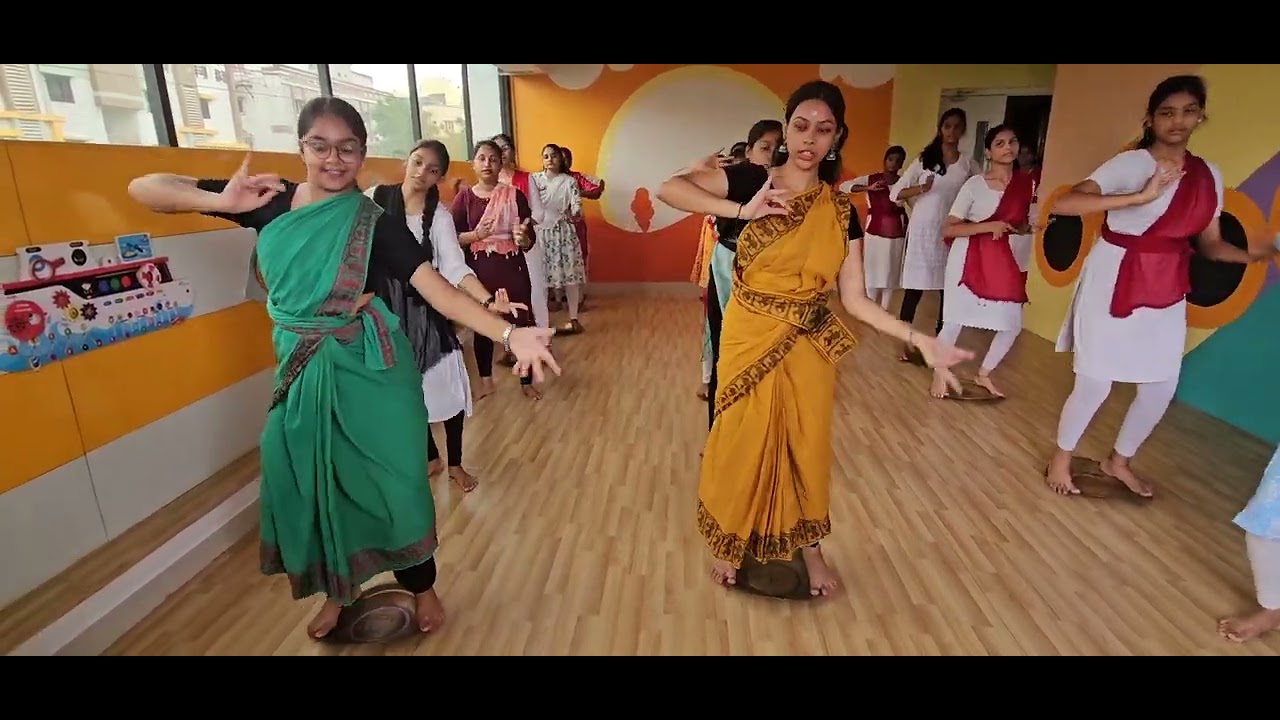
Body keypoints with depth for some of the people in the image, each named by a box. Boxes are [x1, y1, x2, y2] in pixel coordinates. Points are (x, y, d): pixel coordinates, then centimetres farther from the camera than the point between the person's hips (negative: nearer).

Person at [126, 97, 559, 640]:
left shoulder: (377, 224, -9)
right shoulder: (271, 203, 0)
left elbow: (440, 291, -21)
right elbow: (143, 189, 3)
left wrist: (509, 334, -36)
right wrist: (220, 202, -18)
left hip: (369, 372, -3)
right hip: (300, 373, 4)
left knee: (392, 480, 7)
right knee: (312, 484, 15)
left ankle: (422, 588, 32)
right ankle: (336, 591, 42)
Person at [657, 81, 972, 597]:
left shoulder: (841, 212, 0)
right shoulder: (752, 181, -7)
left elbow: (854, 299, -1)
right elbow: (668, 189, -17)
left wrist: (919, 340, -10)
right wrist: (743, 210, -26)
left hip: (807, 348, 2)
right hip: (748, 342, -2)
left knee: (805, 447, 14)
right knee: (742, 444, 10)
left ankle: (809, 548, 39)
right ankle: (730, 544, 36)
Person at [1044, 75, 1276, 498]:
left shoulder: (1208, 176, 8)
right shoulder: (1130, 163, -11)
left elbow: (1210, 244, 10)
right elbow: (1063, 204, -25)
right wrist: (1141, 197, -31)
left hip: (1167, 291, 6)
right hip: (1114, 283, -6)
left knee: (1162, 387, 12)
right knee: (1095, 383, -1)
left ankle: (1119, 461, 33)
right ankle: (1061, 458, 22)